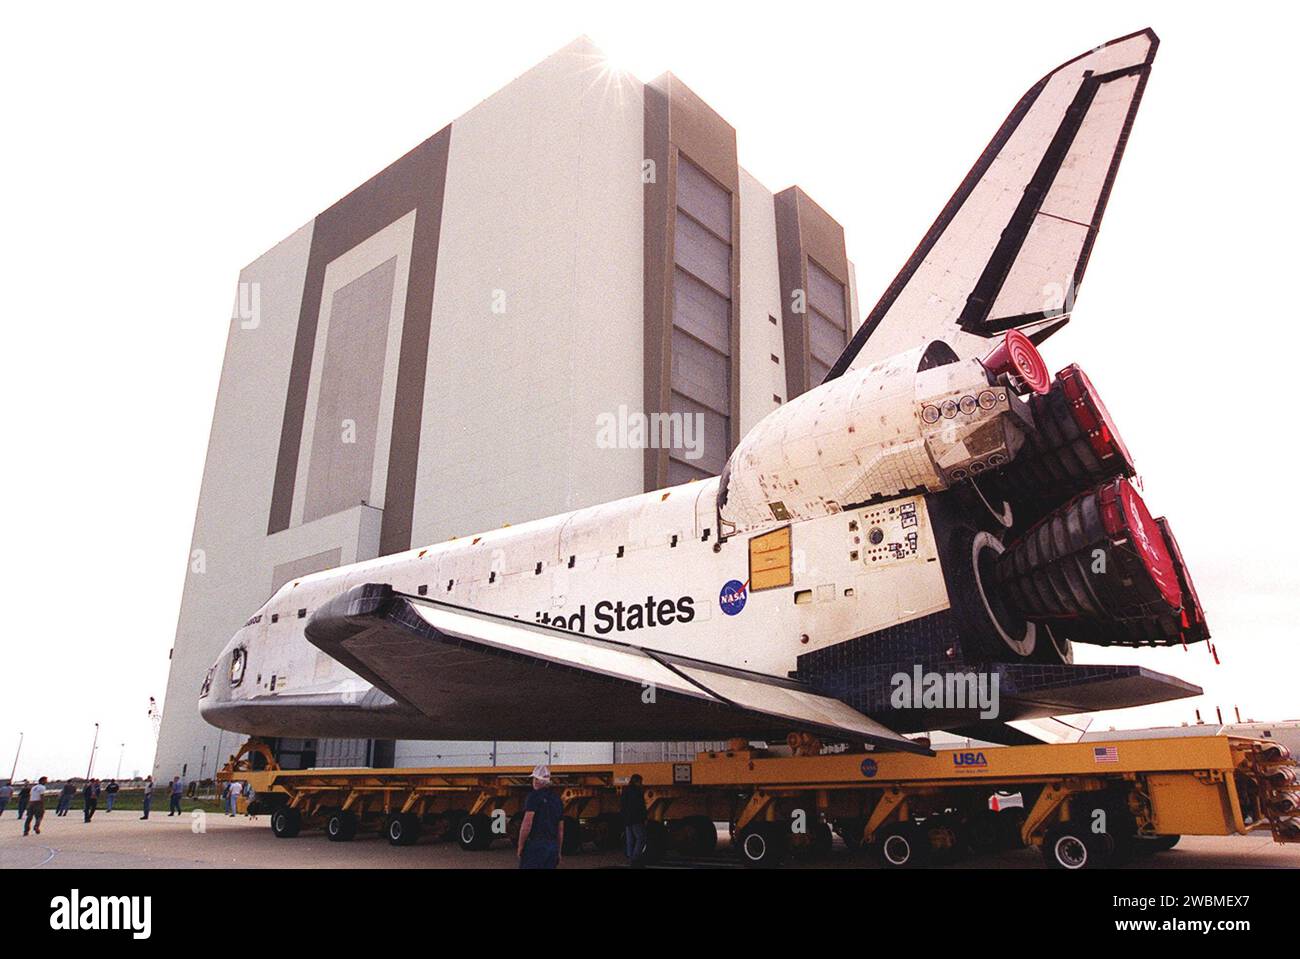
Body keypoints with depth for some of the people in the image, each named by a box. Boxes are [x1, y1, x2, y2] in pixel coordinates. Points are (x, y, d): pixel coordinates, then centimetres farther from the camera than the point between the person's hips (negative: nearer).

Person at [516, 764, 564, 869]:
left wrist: (520, 846, -5)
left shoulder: (534, 796, -5)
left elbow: (527, 824, -13)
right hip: (553, 846, 6)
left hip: (535, 844, -6)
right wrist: (558, 851, 24)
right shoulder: (557, 799, 15)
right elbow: (561, 830, 18)